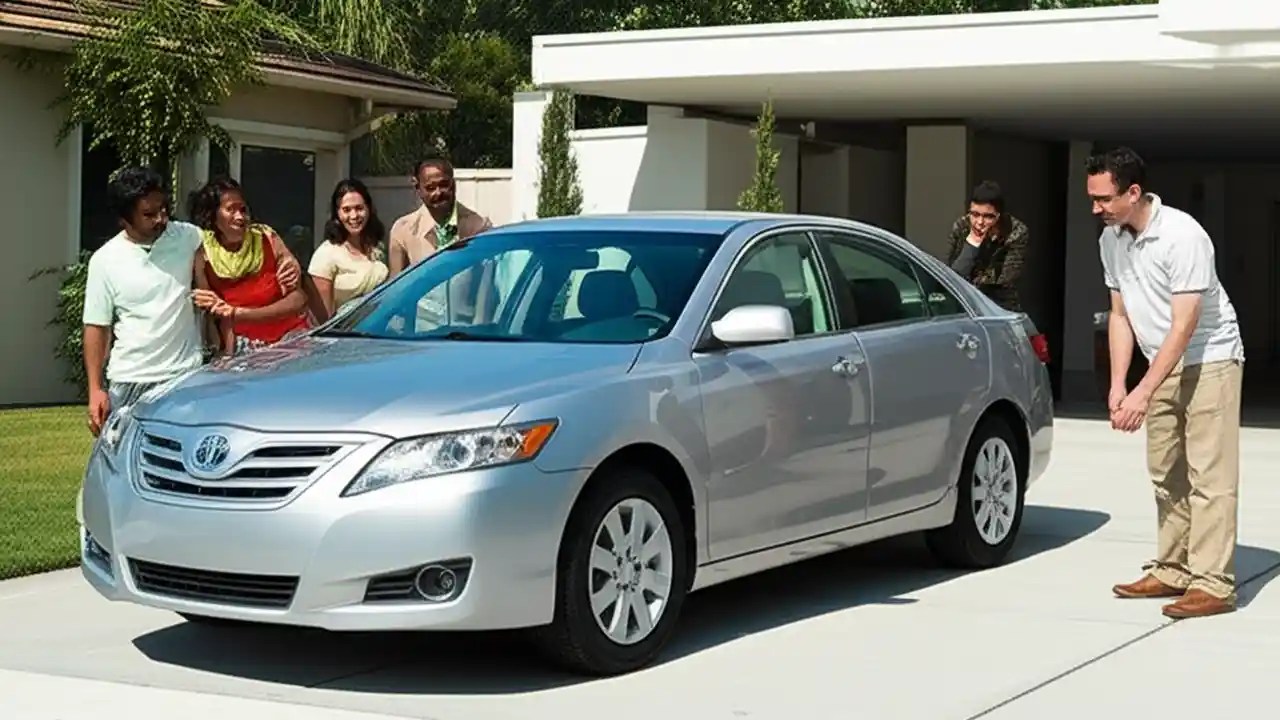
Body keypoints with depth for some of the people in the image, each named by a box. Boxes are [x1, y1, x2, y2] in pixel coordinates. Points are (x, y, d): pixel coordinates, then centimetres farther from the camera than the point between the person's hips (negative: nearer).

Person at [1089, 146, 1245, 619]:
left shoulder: (1182, 236, -24)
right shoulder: (1111, 240, 0)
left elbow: (1184, 325, -25)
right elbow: (1120, 315, 7)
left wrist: (1144, 393, -26)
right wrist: (1117, 384, -1)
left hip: (1209, 361, -8)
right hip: (1164, 366, 8)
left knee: (1209, 475, -10)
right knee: (1165, 474, 10)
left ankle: (1212, 585, -12)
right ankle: (1172, 571, 17)